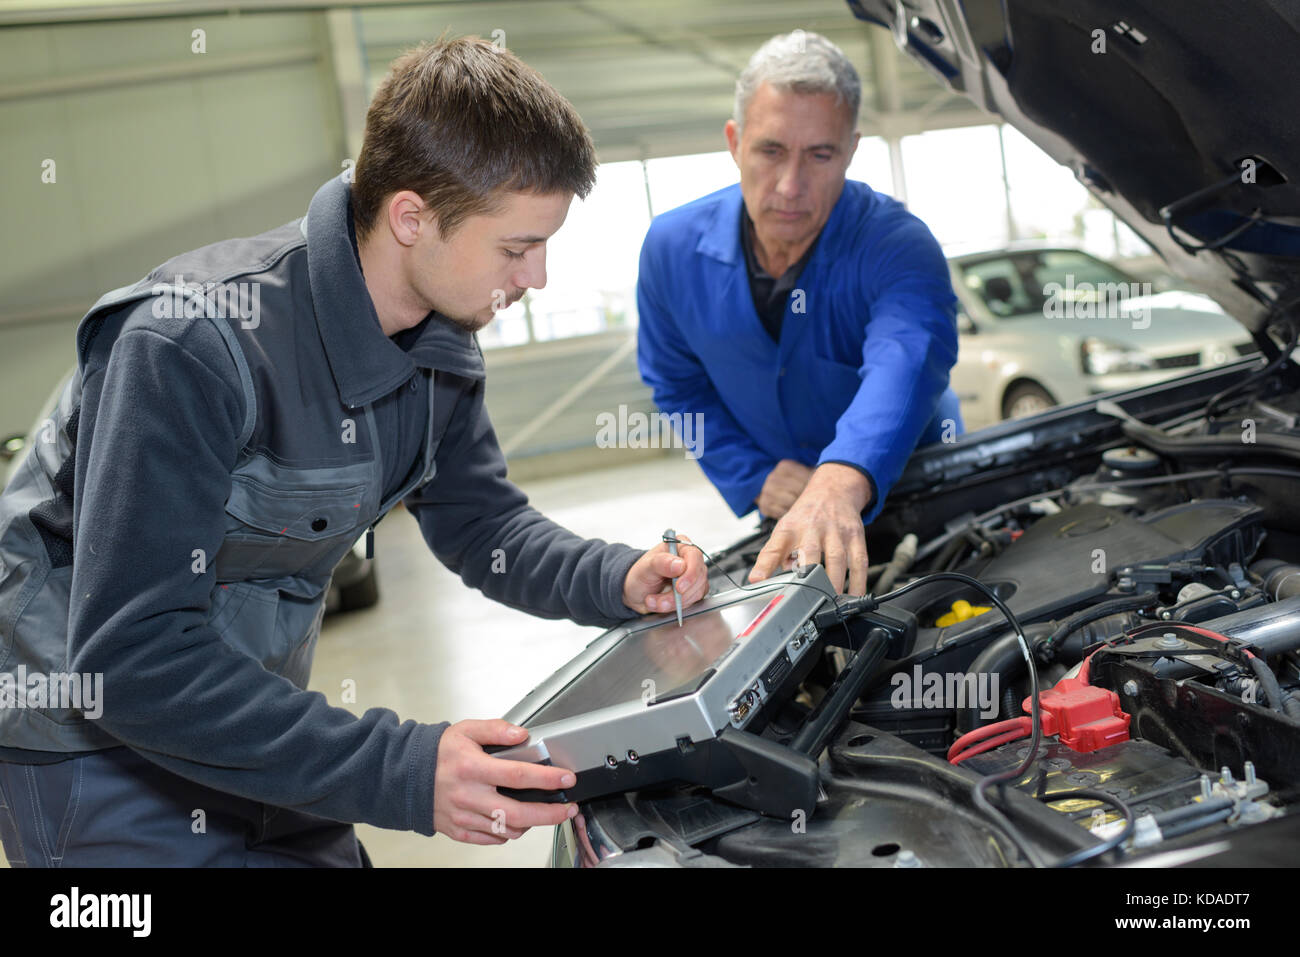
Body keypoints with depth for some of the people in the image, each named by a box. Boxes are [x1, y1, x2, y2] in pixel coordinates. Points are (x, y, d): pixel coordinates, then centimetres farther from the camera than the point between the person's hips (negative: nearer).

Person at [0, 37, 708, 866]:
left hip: (254, 706, 7)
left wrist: (619, 580, -15)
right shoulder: (195, 346, -32)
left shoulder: (442, 339, -7)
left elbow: (481, 523, 5)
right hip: (93, 722, -6)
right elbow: (130, 660, -35)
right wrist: (400, 773, -40)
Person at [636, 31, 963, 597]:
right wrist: (754, 476, -14)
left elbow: (904, 363, -50)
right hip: (779, 508, 2)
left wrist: (841, 483, -70)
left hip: (903, 486, -1)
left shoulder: (897, 247, -28)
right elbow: (678, 389, 1)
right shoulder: (673, 248, -14)